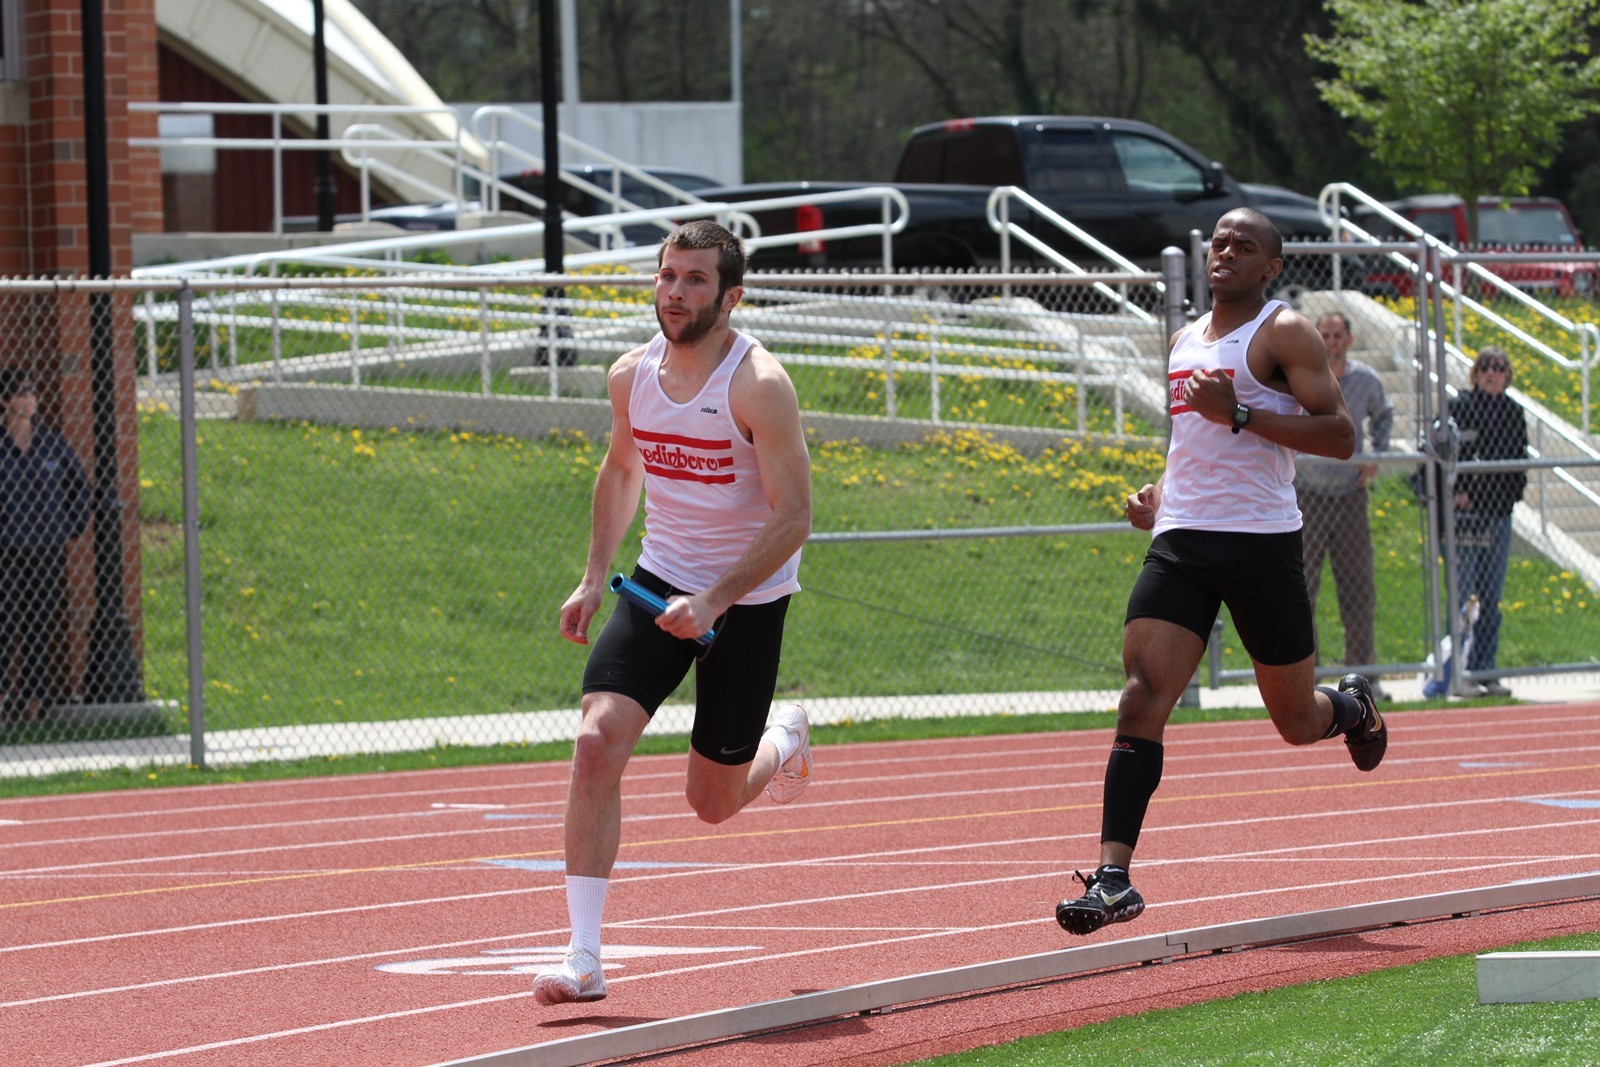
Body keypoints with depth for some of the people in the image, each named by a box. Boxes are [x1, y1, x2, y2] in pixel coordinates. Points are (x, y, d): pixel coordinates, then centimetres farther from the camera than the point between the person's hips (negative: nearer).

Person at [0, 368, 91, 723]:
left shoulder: (53, 444, 6)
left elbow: (79, 487, 18)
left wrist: (72, 527, 10)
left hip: (49, 552, 3)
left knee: (41, 630, 6)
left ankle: (35, 703, 12)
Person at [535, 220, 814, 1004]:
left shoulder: (758, 386, -20)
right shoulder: (632, 376, -2)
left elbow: (794, 518, -20)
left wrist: (714, 601, -29)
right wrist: (594, 579, 12)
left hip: (747, 601, -4)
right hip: (660, 582, 4)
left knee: (713, 802, 7)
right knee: (597, 741, -19)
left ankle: (783, 741, 45)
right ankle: (584, 956, -18)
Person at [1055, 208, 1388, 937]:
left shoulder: (1283, 333, -4)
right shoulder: (1186, 340, 18)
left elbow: (1339, 436, -13)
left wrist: (1239, 414, -21)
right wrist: (1162, 495, 14)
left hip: (1261, 541, -5)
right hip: (1181, 541, 5)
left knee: (1298, 721, 8)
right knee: (1142, 695, -15)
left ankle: (1354, 707, 47)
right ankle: (1113, 878, -22)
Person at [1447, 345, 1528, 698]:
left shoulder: (1513, 412, 11)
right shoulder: (1458, 407, -4)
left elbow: (1520, 458, 17)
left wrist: (1515, 490, 1)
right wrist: (1455, 491, -15)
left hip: (1499, 511, 5)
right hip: (1466, 510, -5)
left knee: (1491, 598, 8)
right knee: (1463, 594, -6)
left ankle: (1487, 672, 13)